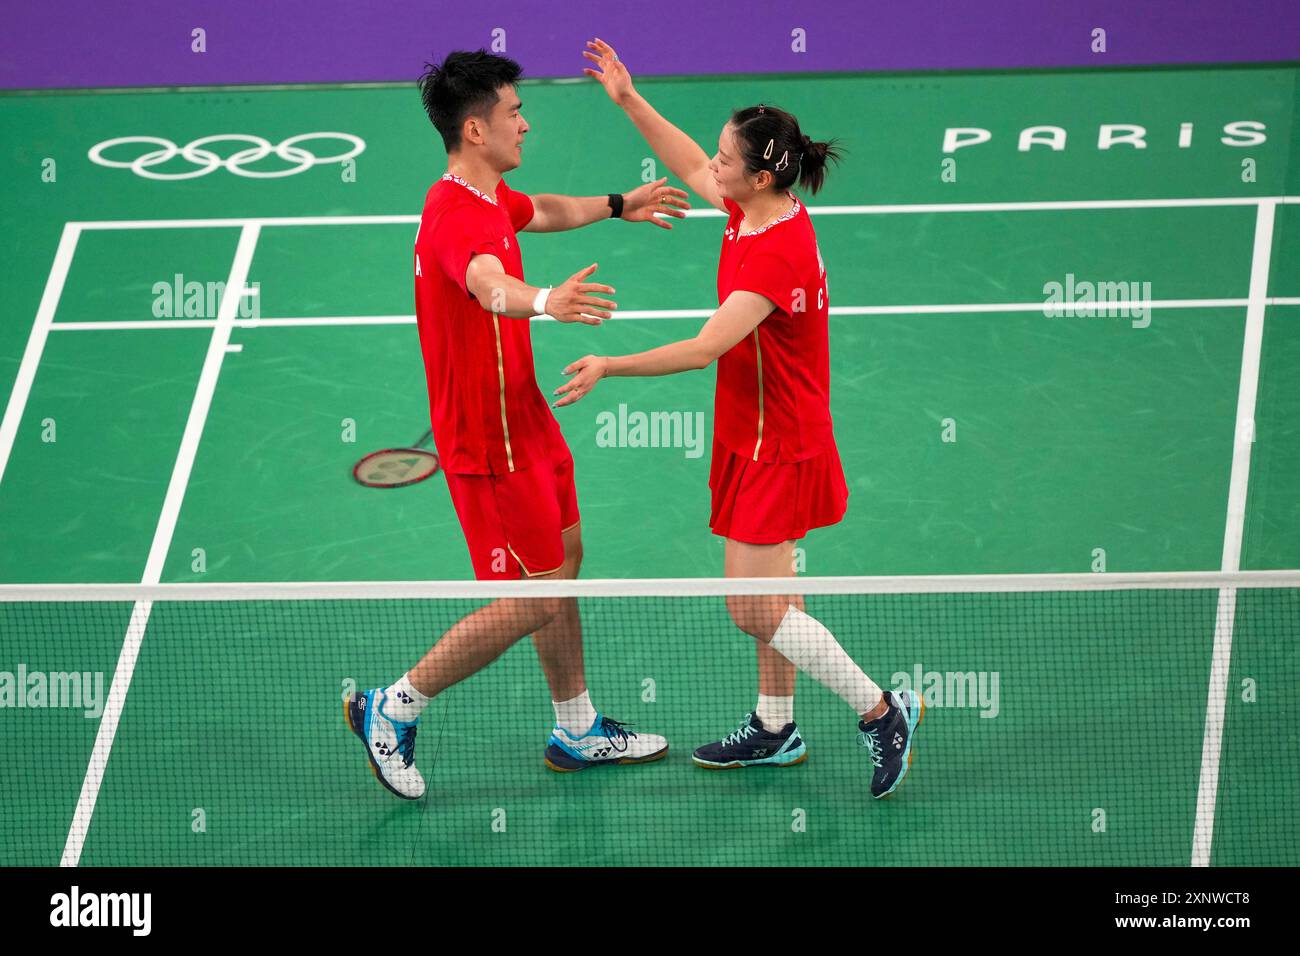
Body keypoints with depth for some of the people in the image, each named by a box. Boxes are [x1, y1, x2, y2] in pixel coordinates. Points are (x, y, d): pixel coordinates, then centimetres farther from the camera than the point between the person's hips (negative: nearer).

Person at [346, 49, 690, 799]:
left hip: (524, 420, 10)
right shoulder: (457, 216, -27)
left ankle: (577, 730, 35)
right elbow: (489, 285, -50)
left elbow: (541, 211, 31)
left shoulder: (492, 196, 5)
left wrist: (618, 205, 39)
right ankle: (394, 709, 8)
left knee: (565, 560, 20)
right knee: (534, 600, -5)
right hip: (490, 442, -10)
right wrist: (545, 302, -70)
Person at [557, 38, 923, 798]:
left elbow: (705, 348, -32)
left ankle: (882, 712, 2)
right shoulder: (759, 211, -1)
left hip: (777, 449, -10)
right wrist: (630, 100, 15)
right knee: (769, 589, 20)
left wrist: (610, 368, -27)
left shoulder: (776, 254, -29)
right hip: (762, 439, 10)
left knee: (756, 610, -7)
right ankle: (776, 728, 34)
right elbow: (691, 168, 18)